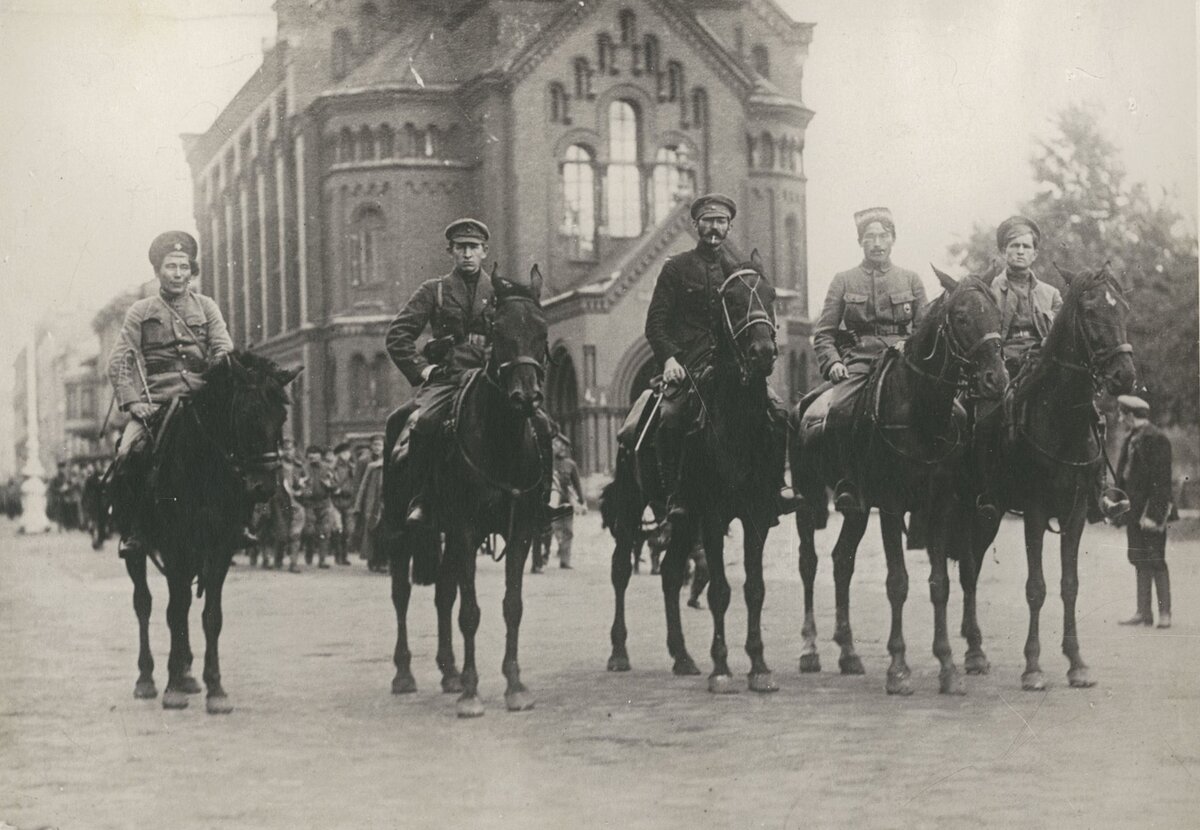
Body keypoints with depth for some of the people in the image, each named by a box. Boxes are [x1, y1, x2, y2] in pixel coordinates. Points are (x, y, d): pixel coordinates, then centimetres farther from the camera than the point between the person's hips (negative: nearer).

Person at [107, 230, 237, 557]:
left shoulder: (206, 307, 15)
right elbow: (119, 361, 4)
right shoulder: (140, 312, 10)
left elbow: (224, 350, 4)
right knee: (127, 454, -25)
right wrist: (132, 402, -12)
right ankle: (132, 529, -12)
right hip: (155, 403, -1)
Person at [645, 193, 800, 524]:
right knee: (669, 418, -28)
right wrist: (669, 358, -12)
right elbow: (655, 323, 6)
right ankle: (674, 494, -19)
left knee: (777, 411, -19)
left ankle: (776, 483, -7)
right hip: (688, 366, -2)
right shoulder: (676, 268, 11)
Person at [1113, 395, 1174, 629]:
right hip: (1134, 509, 9)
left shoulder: (1156, 439, -14)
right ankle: (1143, 612, 14)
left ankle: (1164, 613, 2)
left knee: (1155, 561, -4)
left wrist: (1153, 514, -21)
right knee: (1140, 562, 10)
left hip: (1151, 509, -9)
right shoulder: (1131, 439, 13)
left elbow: (1161, 481, -17)